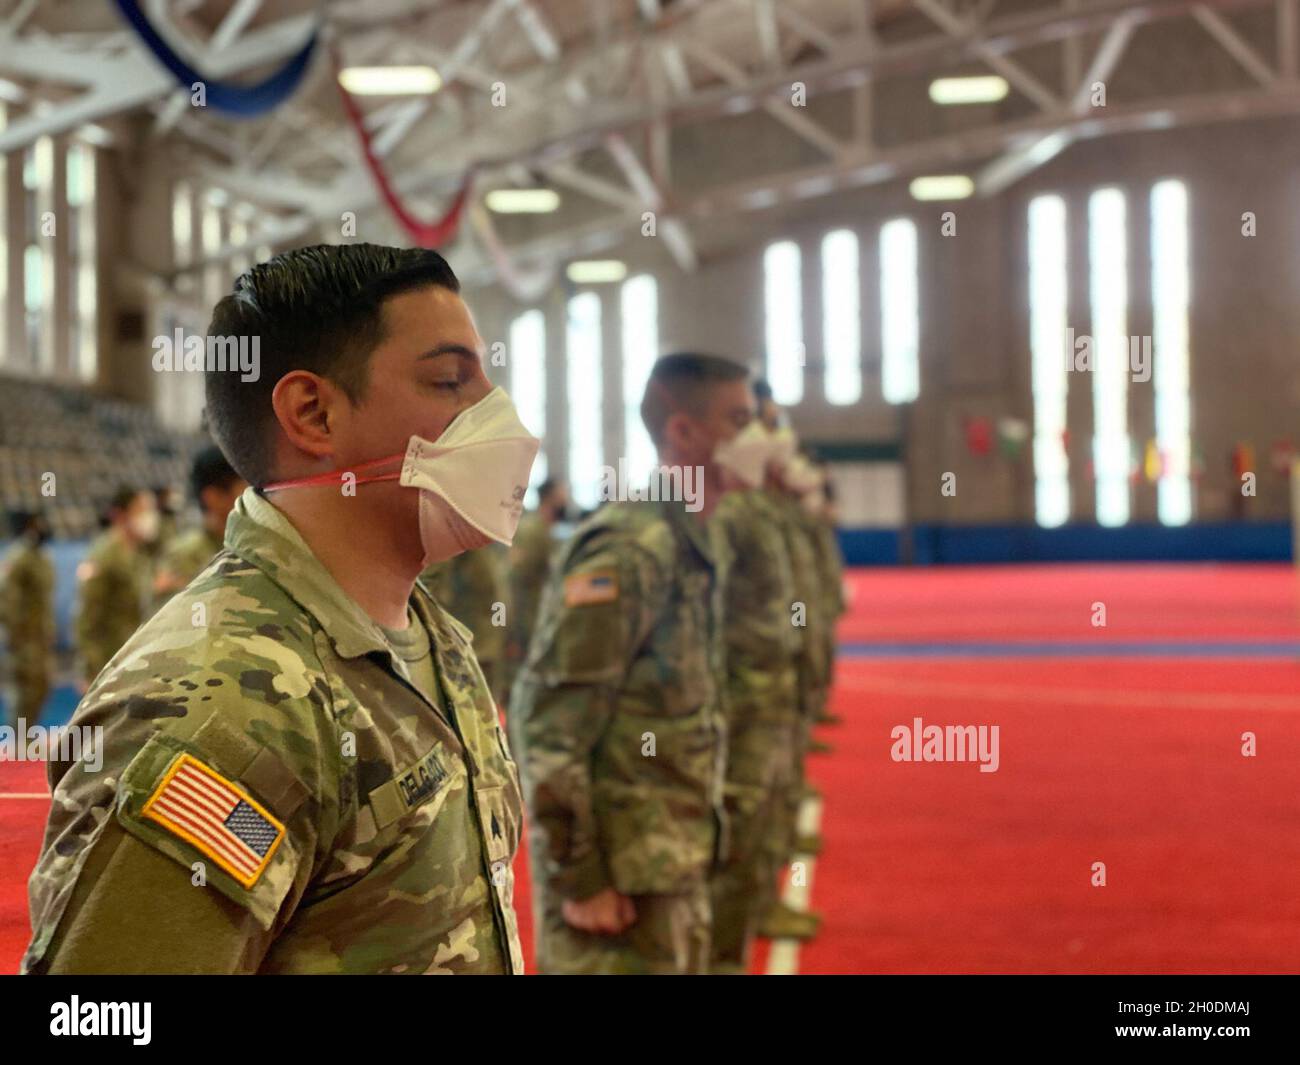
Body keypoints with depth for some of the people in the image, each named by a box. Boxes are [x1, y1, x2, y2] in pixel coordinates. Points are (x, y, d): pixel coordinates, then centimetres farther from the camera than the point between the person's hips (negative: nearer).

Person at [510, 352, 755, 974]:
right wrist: (577, 875, -20)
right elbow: (548, 719, -21)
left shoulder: (693, 546, 11)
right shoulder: (627, 549, -17)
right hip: (618, 875, -9)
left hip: (676, 869, 9)